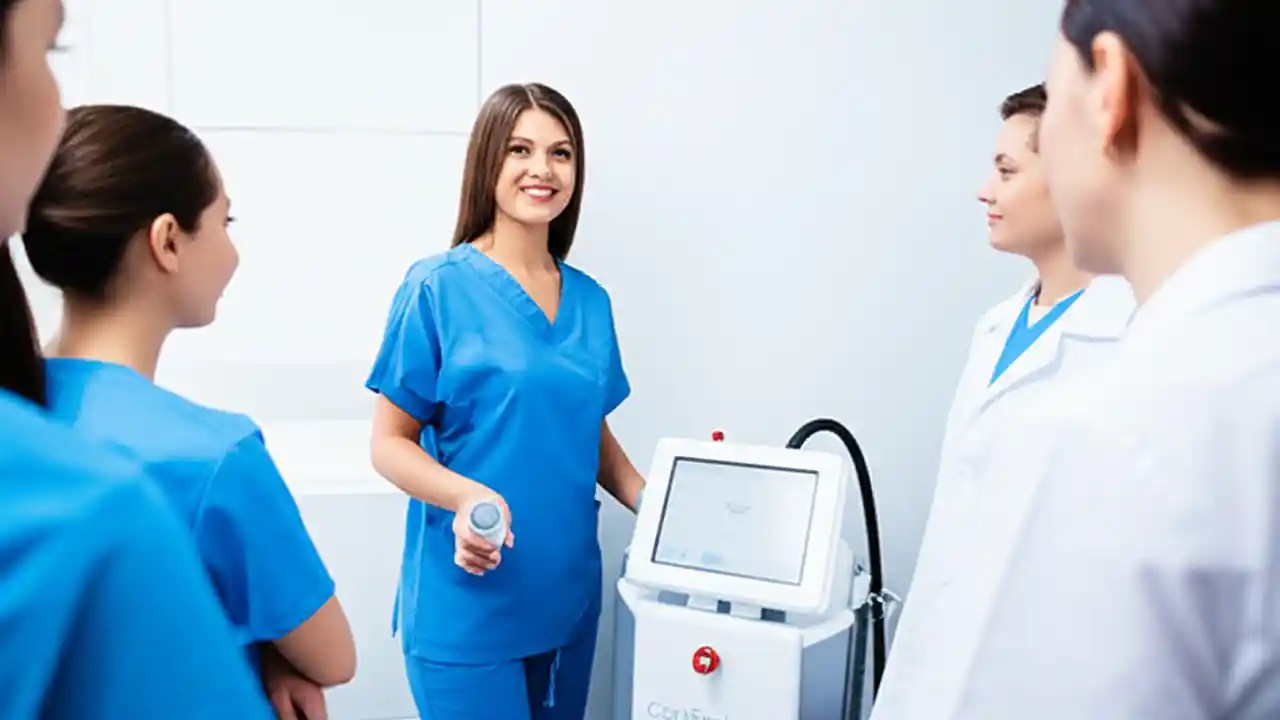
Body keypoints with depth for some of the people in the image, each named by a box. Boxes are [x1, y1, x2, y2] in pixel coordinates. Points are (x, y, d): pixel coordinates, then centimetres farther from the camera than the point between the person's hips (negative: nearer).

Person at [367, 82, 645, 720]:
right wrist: (468, 497, -26)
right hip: (468, 602, -5)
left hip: (569, 592, 6)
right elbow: (390, 443, -8)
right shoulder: (438, 288, -10)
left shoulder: (590, 302, 6)